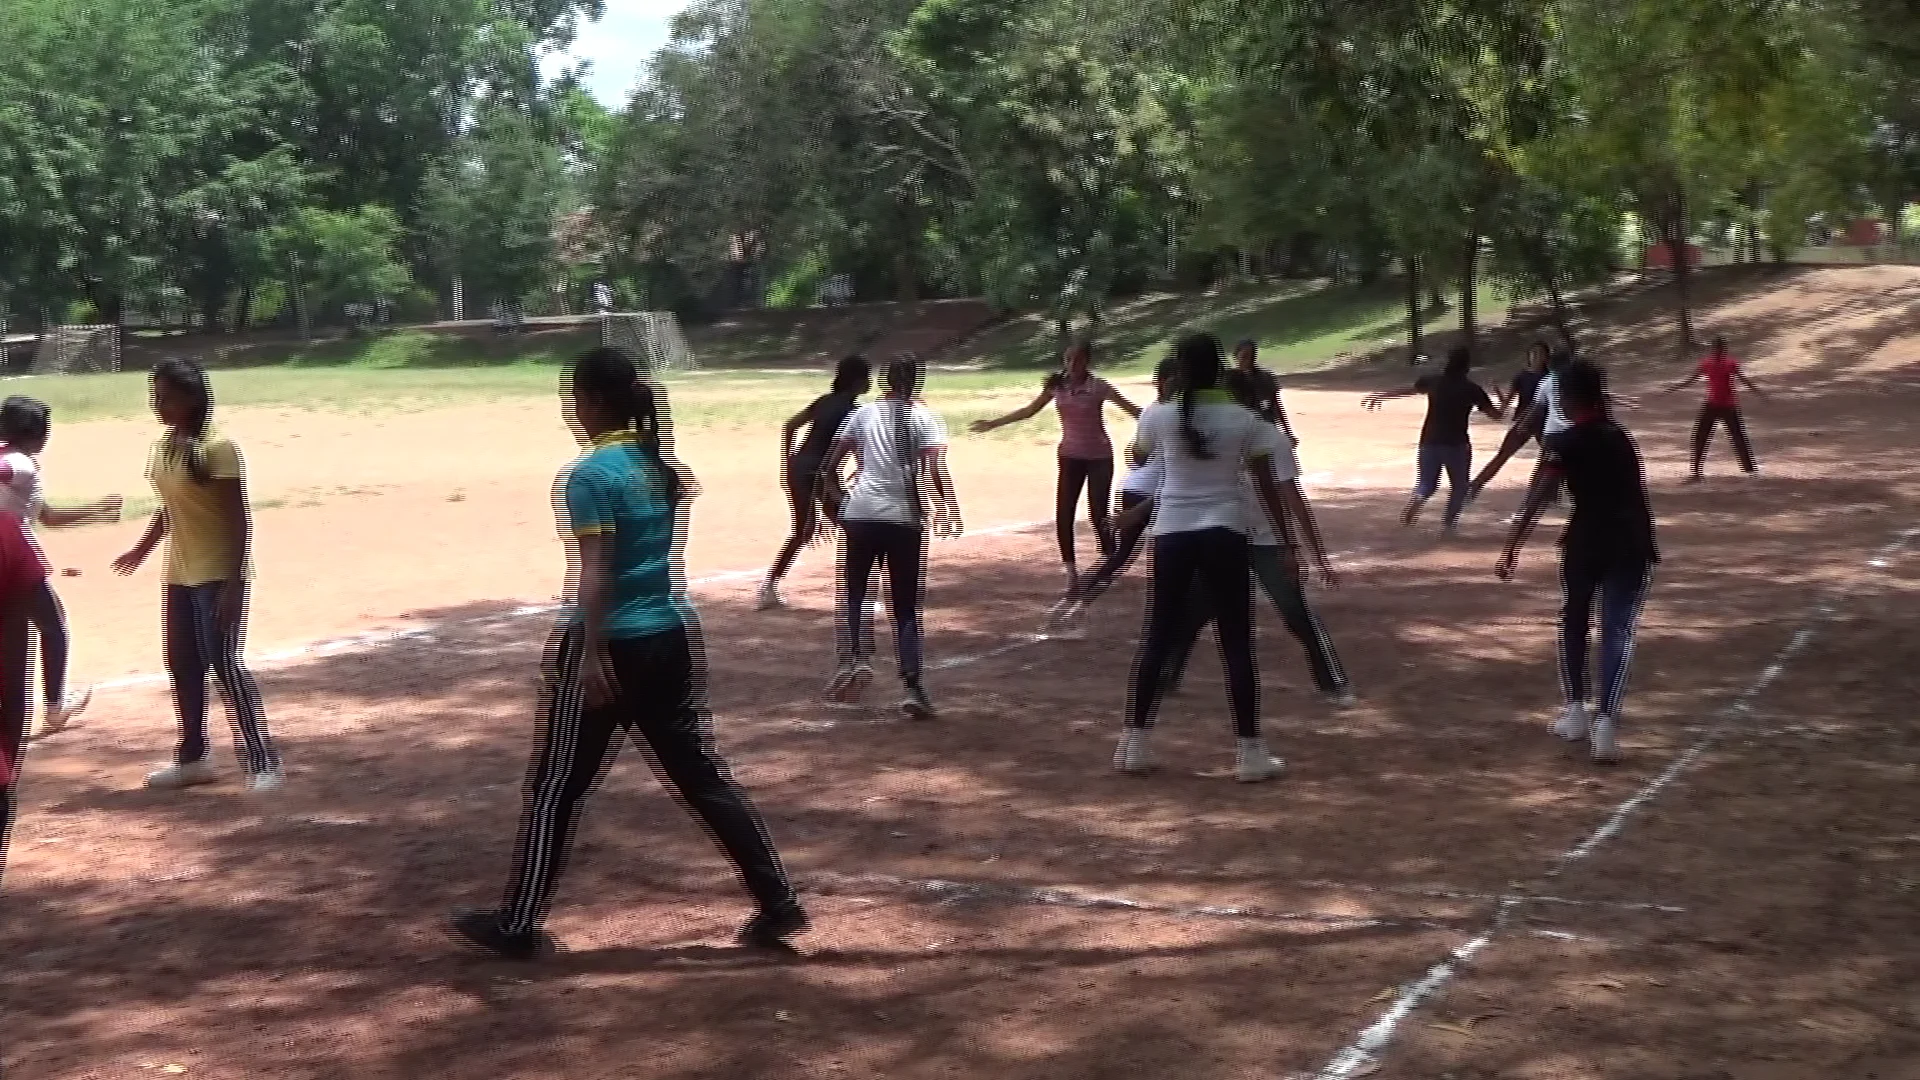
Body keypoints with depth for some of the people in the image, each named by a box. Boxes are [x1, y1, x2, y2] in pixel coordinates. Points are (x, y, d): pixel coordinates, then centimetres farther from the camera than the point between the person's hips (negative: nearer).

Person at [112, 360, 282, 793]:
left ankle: (263, 761, -5)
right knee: (182, 663, 13)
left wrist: (234, 582, -22)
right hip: (180, 575, 8)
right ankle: (193, 756, 26)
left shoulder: (217, 448, -17)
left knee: (223, 663, -11)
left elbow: (240, 518, -18)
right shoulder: (162, 448, 7)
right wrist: (141, 550, 22)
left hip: (219, 575, -8)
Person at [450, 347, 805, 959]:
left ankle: (518, 926, 12)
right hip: (671, 637, 7)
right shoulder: (663, 466, 9)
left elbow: (594, 571, -19)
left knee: (555, 787, 4)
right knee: (703, 777, 11)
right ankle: (778, 904, 10)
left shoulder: (590, 475, -13)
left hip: (610, 644, -7)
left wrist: (592, 655, -21)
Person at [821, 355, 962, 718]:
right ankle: (913, 687, -2)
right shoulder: (923, 417, 4)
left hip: (860, 512, 1)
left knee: (853, 592, 17)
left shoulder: (863, 413, 11)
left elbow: (829, 465, 6)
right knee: (906, 606, 6)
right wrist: (950, 508, 2)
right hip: (904, 517, -1)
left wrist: (838, 500, 17)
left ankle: (854, 658, -4)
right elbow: (937, 469, -9)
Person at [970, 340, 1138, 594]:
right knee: (1063, 516, -6)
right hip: (1070, 456, 4)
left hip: (1099, 457, -4)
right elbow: (1028, 411, 7)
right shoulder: (1057, 385, -3)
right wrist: (993, 423, 6)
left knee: (1098, 515, -4)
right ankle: (1071, 573, 3)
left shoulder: (1098, 386, -15)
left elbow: (1131, 409, -16)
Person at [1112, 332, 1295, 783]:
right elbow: (1267, 487, -1)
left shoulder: (1159, 416, -3)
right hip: (1224, 535, -1)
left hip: (1171, 535, 2)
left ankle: (1133, 744, 13)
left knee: (1158, 638, 11)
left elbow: (1137, 458, 18)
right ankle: (1251, 753, 4)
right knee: (1237, 645, 4)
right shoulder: (1245, 420, -5)